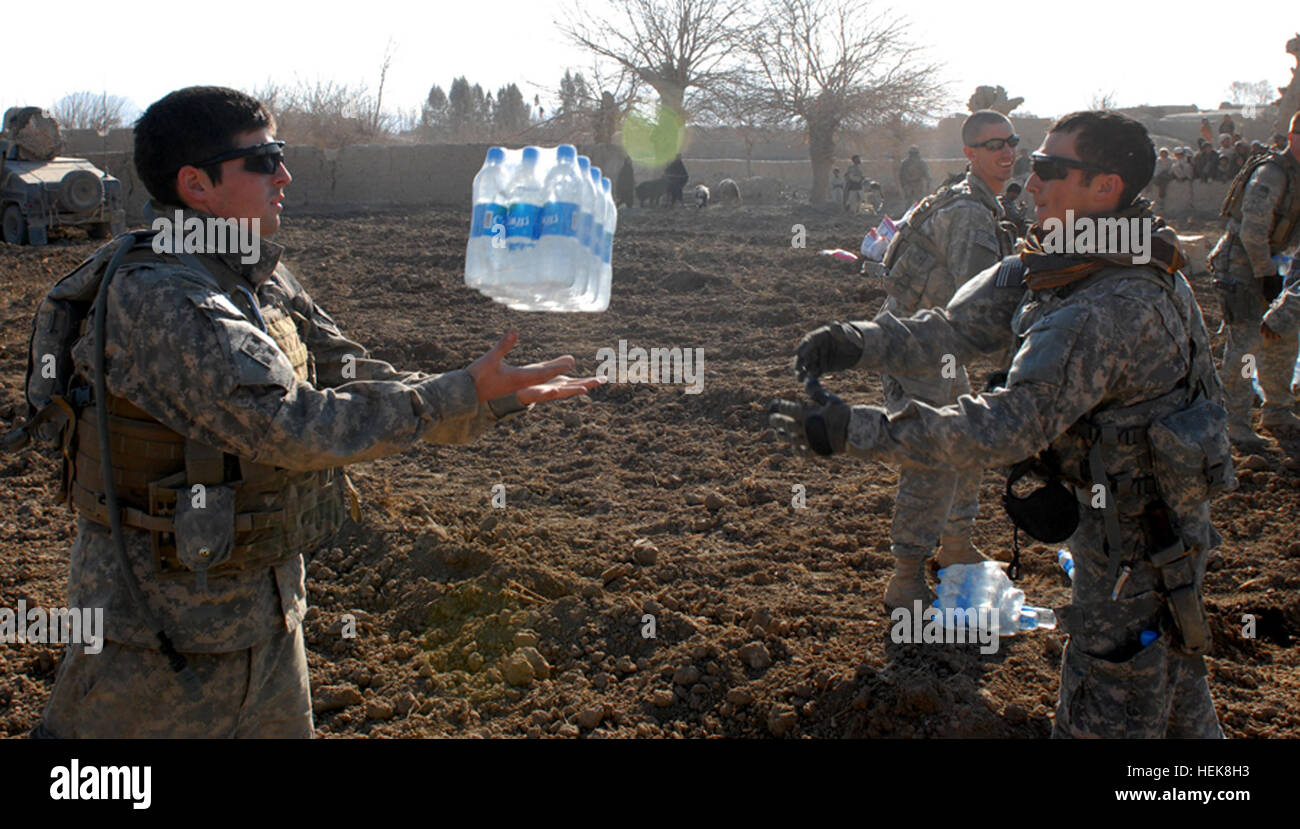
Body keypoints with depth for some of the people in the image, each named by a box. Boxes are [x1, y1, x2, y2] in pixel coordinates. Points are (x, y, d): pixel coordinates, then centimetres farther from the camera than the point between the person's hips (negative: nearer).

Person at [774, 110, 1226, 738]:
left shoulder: (1107, 310, -33)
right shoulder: (1057, 265, -1)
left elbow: (1008, 428, -37)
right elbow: (958, 327, -1)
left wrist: (851, 431, -38)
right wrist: (858, 342, -17)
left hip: (1135, 535, -9)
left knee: (1105, 714, 4)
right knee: (1170, 679, 27)